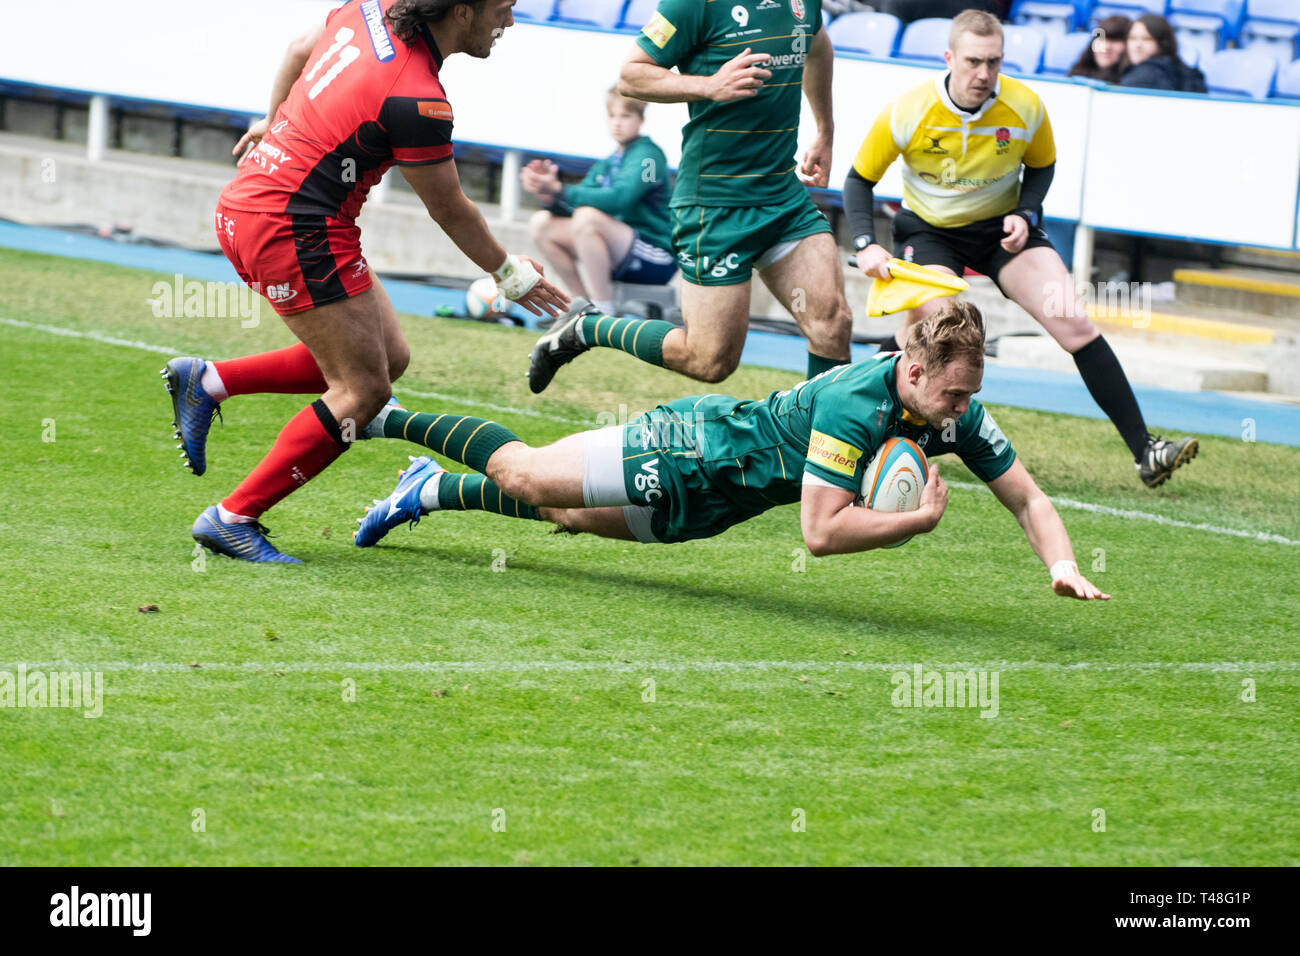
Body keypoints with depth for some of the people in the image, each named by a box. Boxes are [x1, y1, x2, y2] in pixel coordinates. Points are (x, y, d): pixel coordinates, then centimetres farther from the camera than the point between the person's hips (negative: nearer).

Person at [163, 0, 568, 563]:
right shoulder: (416, 101, -21)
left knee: (388, 356, 14)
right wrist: (509, 274, 9)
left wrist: (273, 121, 40)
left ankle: (209, 383, 15)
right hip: (294, 228, -10)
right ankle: (234, 517, 1)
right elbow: (450, 211, -7)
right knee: (363, 390, -3)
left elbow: (299, 50, 22)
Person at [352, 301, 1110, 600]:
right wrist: (919, 521, -36)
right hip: (699, 451, -7)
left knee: (568, 514, 22)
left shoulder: (958, 415, -15)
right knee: (525, 474, 4)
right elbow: (820, 531, -38)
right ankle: (380, 418, 21)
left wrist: (1063, 567, -25)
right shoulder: (856, 403, -37)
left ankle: (434, 490, 39)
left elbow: (1030, 500, -8)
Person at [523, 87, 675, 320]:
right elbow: (571, 209, 8)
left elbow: (618, 198, -25)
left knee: (587, 217, -33)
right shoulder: (606, 165, 16)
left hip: (656, 260, -8)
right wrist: (548, 194, -15)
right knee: (541, 222, -1)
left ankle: (603, 313, -28)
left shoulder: (648, 154, -8)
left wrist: (560, 190, -27)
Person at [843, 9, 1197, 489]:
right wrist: (866, 245, -24)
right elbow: (859, 180, -9)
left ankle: (1145, 452, -10)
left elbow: (1041, 167, 4)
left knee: (1076, 325, -13)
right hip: (929, 231, -2)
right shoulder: (906, 113, -22)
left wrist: (1025, 215, -15)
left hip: (1004, 228, 2)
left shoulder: (1025, 108, -17)